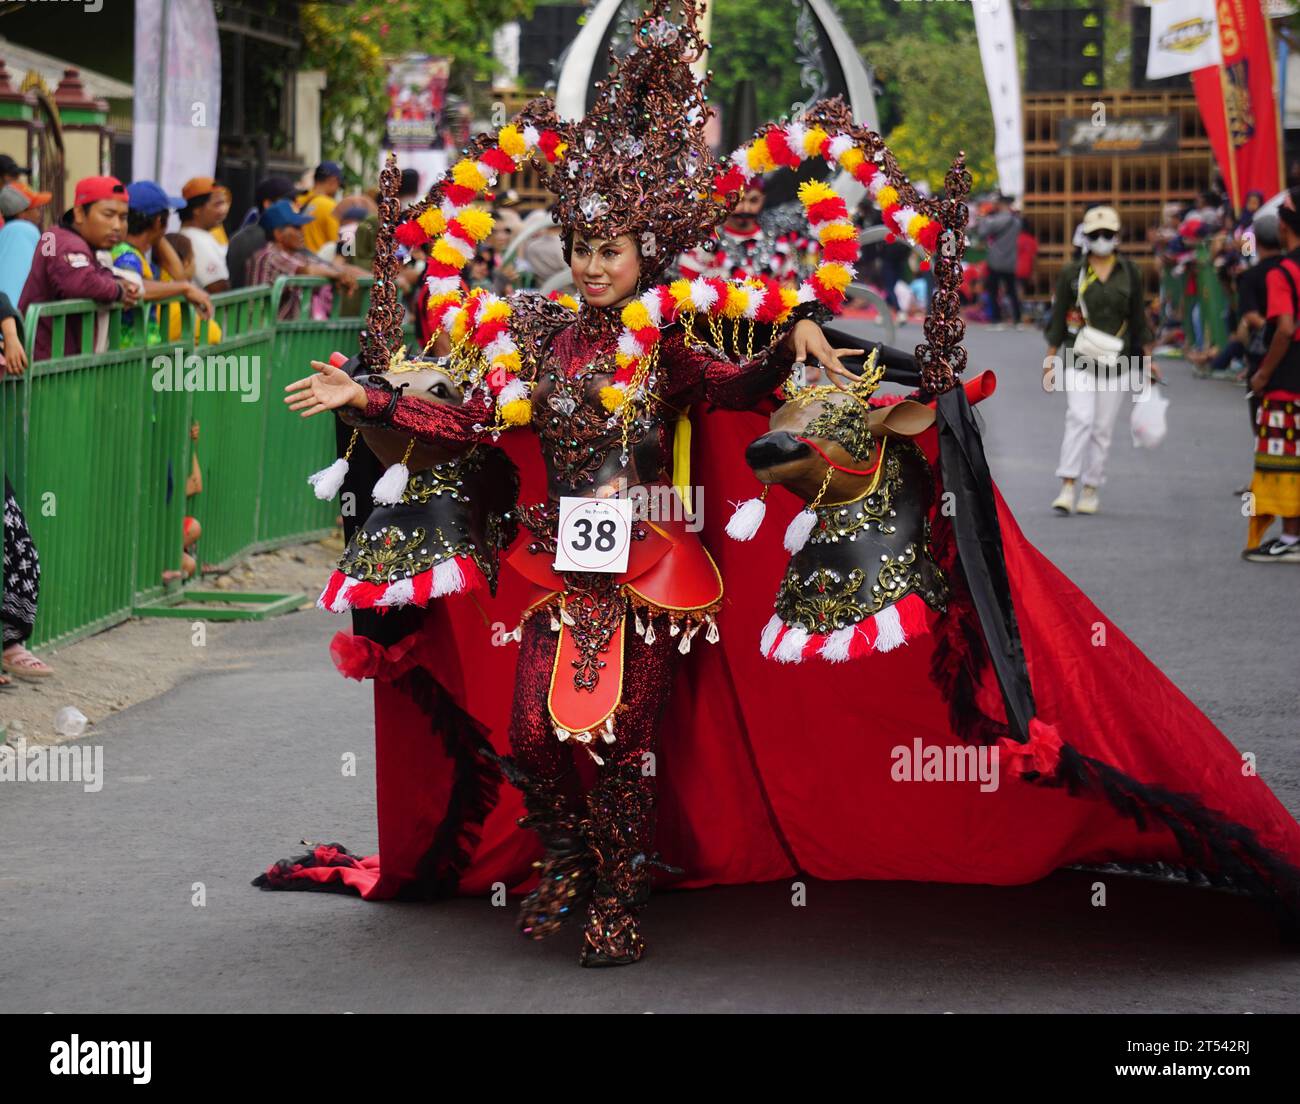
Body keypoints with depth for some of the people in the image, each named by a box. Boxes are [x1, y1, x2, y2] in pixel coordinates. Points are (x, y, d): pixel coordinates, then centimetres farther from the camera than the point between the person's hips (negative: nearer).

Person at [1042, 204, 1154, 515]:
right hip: (1078, 359, -2)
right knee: (1080, 419, -17)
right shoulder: (1072, 273, 2)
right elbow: (1058, 319, 5)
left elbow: (1138, 318, 12)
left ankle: (1091, 490, 14)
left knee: (1102, 428, 4)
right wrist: (1050, 361, 2)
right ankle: (1068, 487, -17)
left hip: (1115, 361, 2)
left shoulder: (1129, 273, 6)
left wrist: (1147, 358, 11)